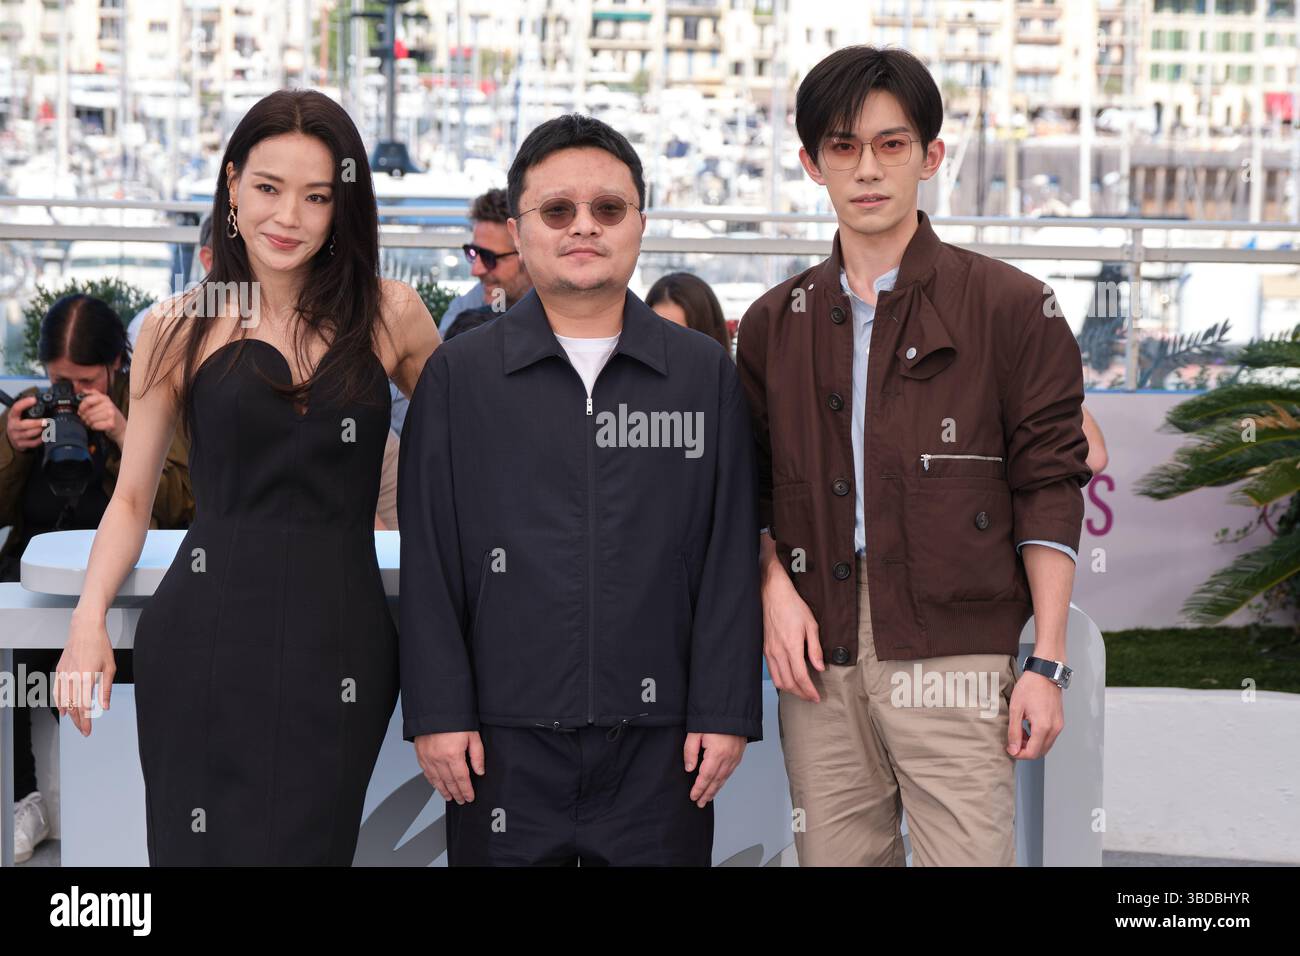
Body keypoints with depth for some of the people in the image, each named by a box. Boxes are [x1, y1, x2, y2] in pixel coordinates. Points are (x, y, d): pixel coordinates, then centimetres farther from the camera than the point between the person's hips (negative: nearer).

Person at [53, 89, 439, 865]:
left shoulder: (391, 315, 4)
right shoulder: (180, 329, 5)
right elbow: (132, 496, 9)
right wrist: (90, 619, -4)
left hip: (339, 644, 0)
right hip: (207, 635, 0)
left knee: (304, 842, 2)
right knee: (196, 845, 3)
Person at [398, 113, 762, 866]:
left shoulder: (706, 373, 8)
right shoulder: (459, 375, 6)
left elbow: (731, 556, 5)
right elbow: (429, 560, 3)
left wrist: (726, 711, -1)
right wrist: (437, 712, -3)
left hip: (658, 740, 1)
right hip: (506, 740, 0)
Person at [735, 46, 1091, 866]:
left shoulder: (1010, 306, 1)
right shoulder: (775, 323, 13)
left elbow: (1049, 491, -1)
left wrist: (1047, 663, -6)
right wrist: (774, 584, -1)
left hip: (955, 653, -3)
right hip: (819, 659, 4)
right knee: (835, 854, 7)